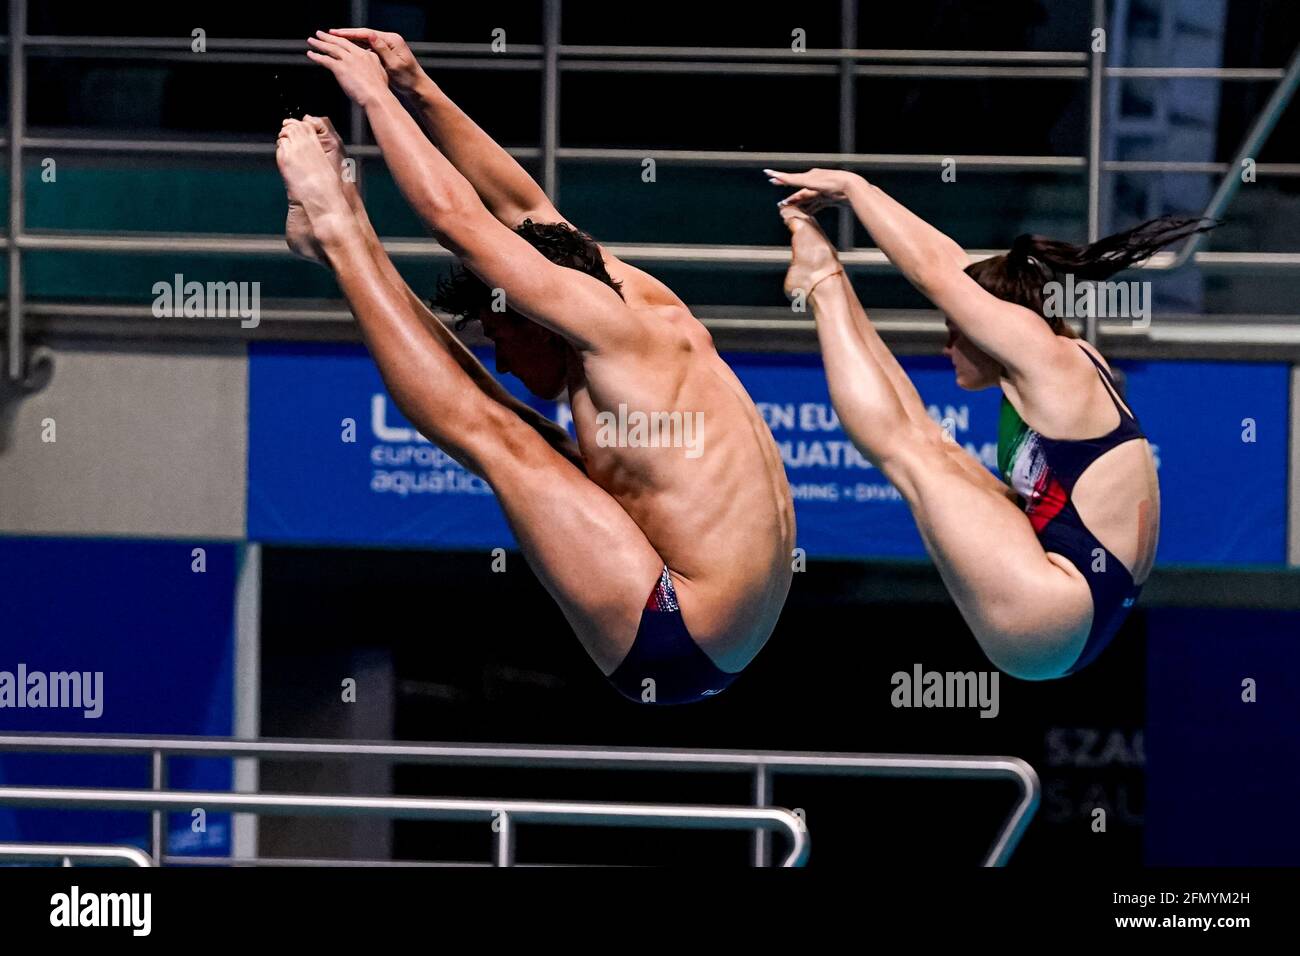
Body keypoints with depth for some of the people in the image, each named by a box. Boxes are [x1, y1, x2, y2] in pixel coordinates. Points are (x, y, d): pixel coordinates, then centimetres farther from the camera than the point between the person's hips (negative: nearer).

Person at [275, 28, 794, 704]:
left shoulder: (616, 329, -13)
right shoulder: (653, 309, 12)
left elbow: (457, 218, -13)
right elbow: (524, 208, 23)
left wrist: (375, 95, -1)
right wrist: (418, 91, 19)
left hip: (674, 644, -10)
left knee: (492, 434, -10)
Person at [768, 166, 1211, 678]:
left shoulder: (1047, 355, -9)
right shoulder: (1071, 363, 16)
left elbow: (934, 272, -7)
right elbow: (958, 266, 24)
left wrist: (853, 186, 6)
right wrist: (853, 197, 24)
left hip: (1049, 624, -9)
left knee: (905, 449, -2)